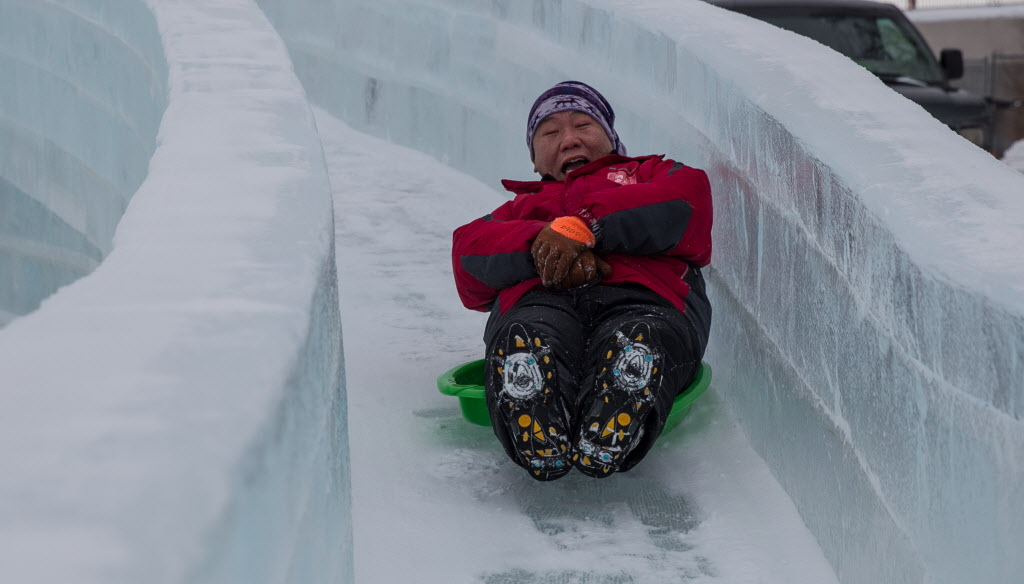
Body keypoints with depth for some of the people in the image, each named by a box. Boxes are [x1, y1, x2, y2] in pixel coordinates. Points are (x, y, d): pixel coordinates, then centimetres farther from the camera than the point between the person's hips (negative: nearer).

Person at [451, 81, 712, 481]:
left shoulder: (650, 174, 41)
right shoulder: (523, 205, 45)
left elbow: (685, 199, 12)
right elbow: (470, 246, 19)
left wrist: (582, 227, -2)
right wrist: (542, 247, -4)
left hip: (641, 298, -1)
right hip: (539, 301, 1)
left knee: (640, 342, -41)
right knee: (525, 342, -39)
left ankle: (606, 445, -65)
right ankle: (541, 446, -63)